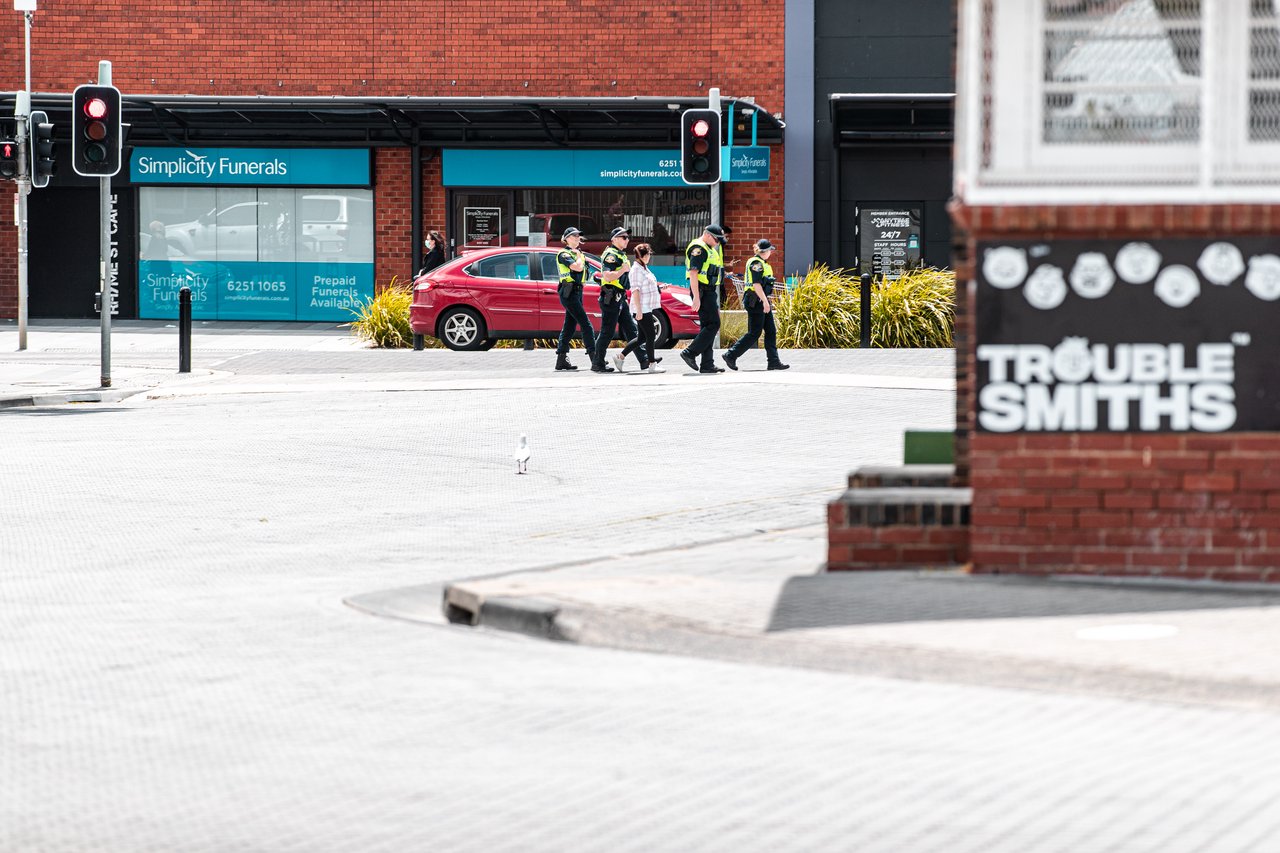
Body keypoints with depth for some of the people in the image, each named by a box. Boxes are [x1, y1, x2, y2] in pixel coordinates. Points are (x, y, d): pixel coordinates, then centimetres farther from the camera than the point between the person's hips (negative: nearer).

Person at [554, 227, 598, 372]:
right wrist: (579, 256, -6)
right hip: (569, 293, -9)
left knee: (570, 326, 8)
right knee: (586, 324, -14)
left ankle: (561, 360, 10)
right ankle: (594, 358, -17)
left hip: (577, 292, 9)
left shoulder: (576, 253, 19)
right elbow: (577, 267, -22)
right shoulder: (564, 254, -9)